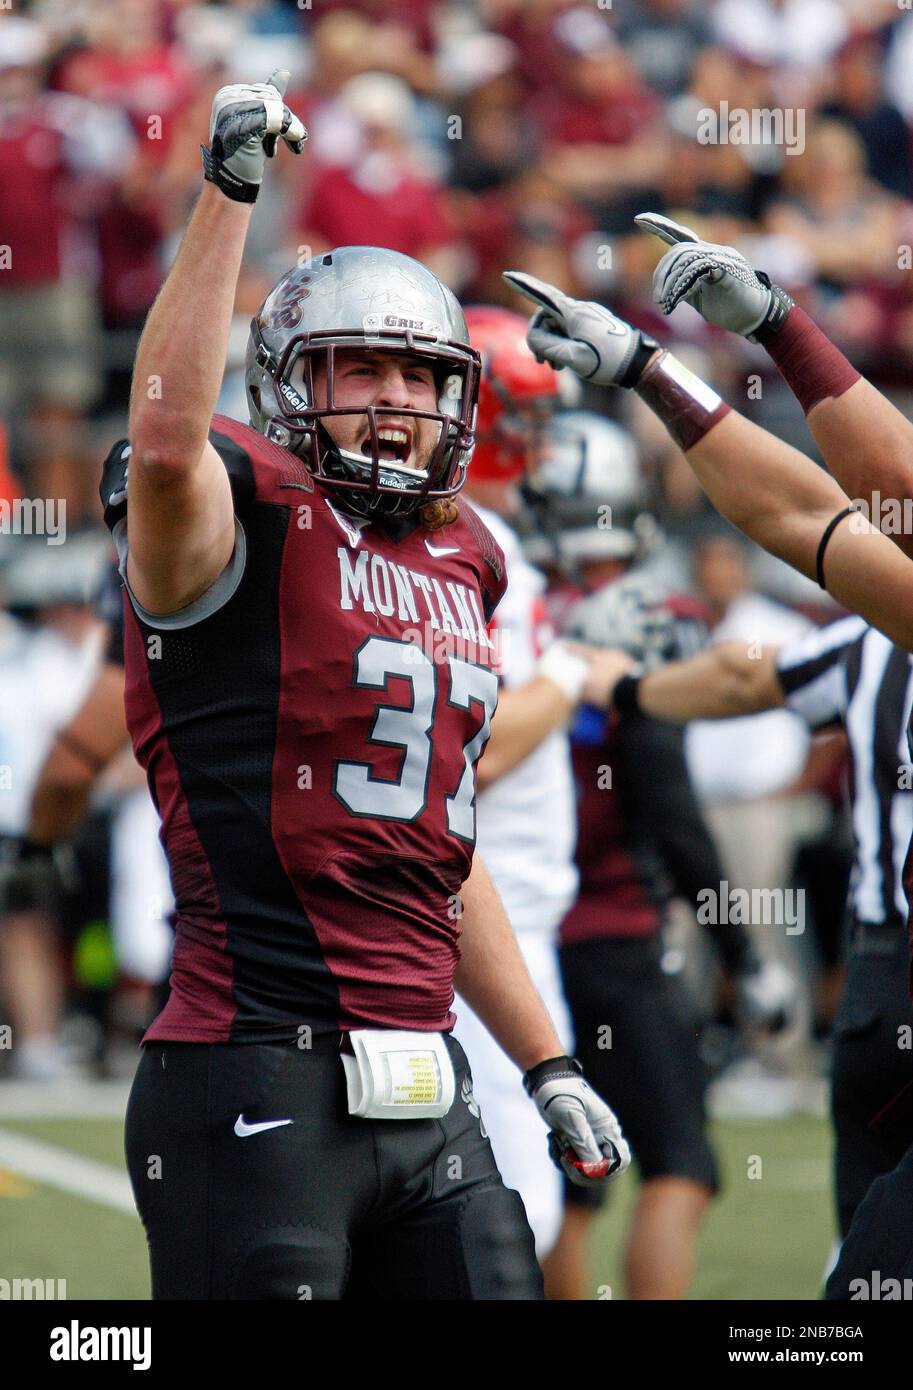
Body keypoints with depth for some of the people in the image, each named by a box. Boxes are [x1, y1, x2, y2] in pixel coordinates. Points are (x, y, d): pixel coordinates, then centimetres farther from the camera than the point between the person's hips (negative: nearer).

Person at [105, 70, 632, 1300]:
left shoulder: (457, 565, 18)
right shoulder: (246, 525, -3)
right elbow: (166, 435, -30)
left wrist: (546, 1066, 23)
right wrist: (229, 194, -27)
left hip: (424, 1093, 8)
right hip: (259, 1092, -7)